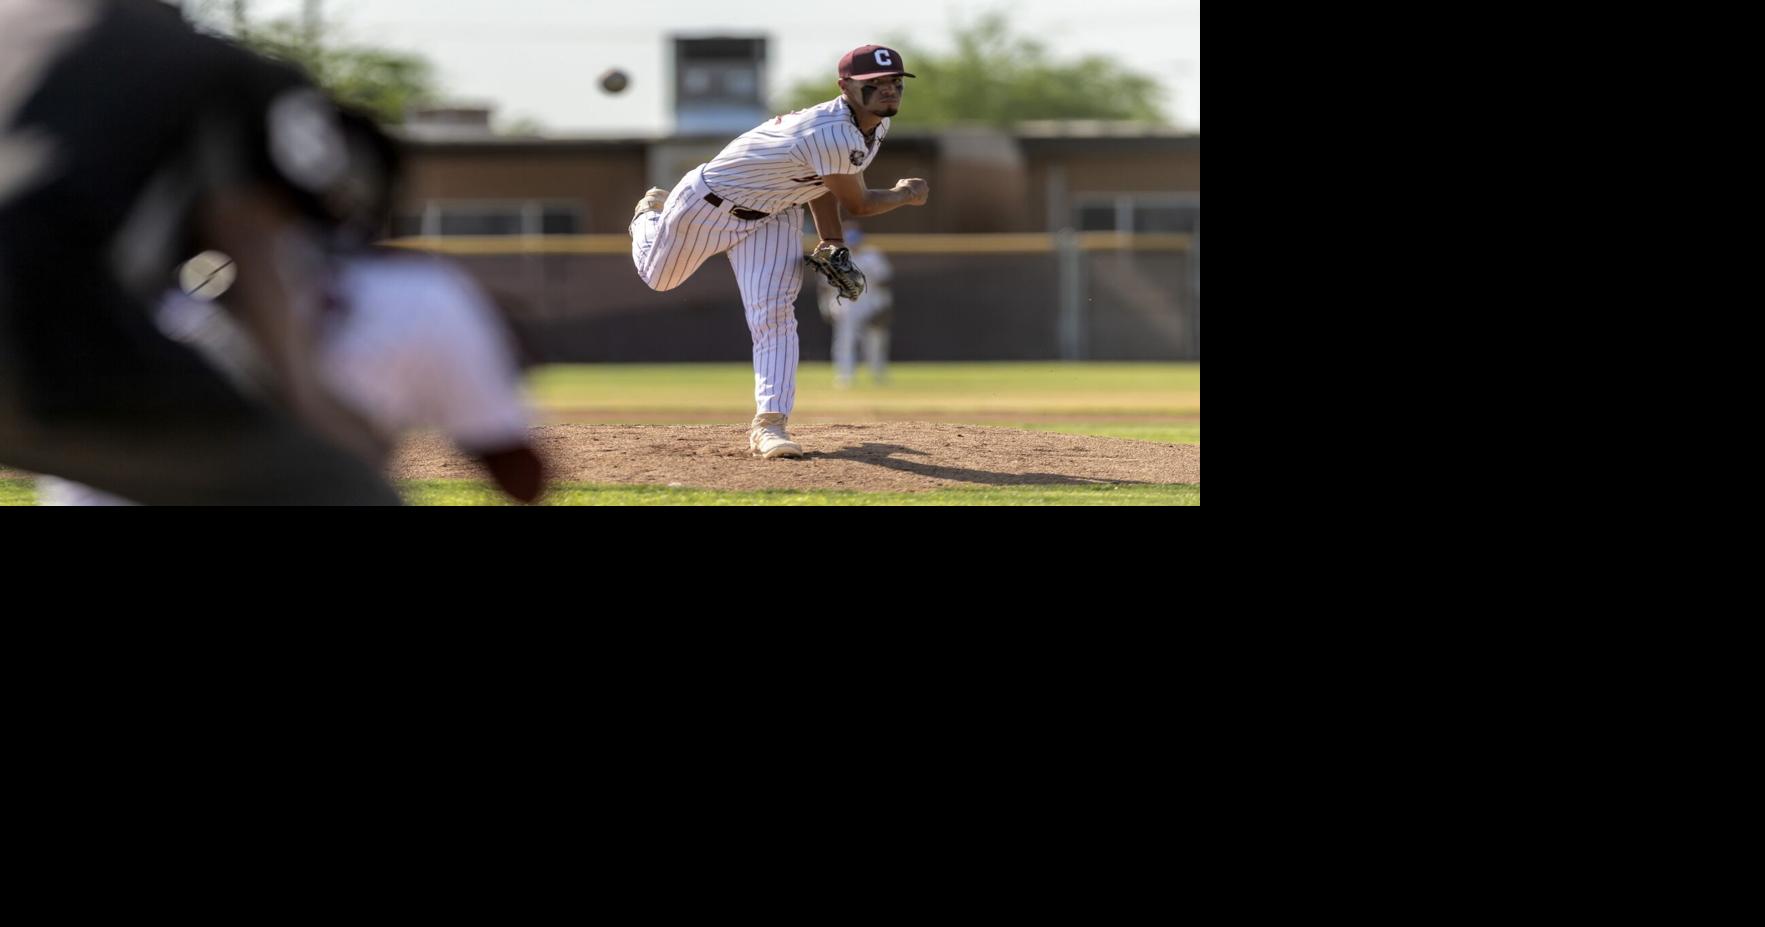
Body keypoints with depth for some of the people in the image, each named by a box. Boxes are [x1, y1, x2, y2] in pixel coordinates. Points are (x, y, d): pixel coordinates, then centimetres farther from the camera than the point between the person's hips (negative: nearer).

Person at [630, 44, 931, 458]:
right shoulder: (835, 135, -39)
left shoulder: (877, 127, -9)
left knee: (773, 312, -13)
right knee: (657, 276, 18)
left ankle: (769, 423, -15)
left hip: (774, 215, 7)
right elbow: (858, 203, -24)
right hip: (709, 202, -6)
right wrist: (906, 195, -6)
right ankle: (652, 214, 52)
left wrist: (832, 245, -1)